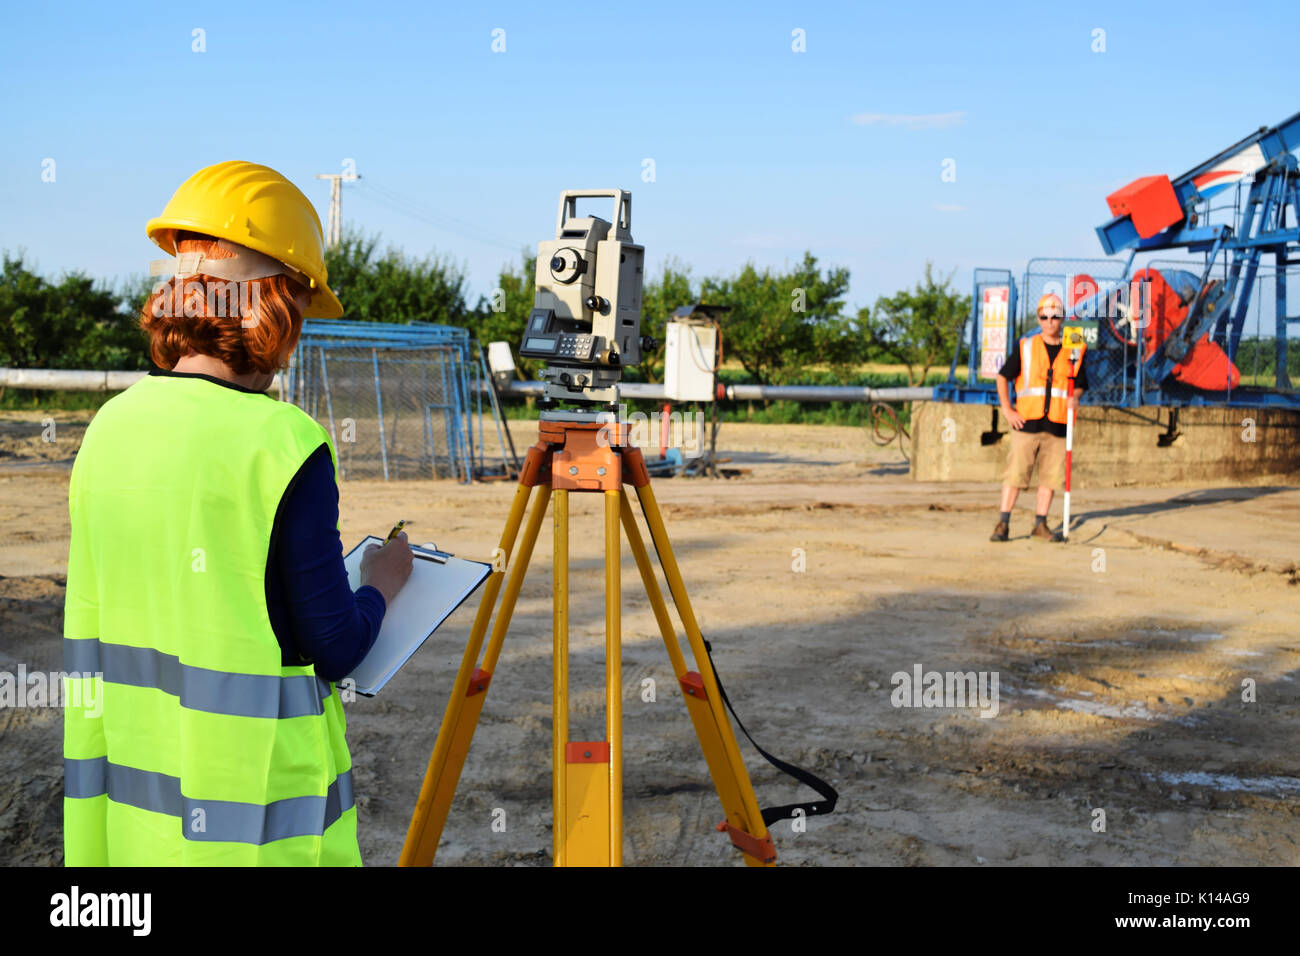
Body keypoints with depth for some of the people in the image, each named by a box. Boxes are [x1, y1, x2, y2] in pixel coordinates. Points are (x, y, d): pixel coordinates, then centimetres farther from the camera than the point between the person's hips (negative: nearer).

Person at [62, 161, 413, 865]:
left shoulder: (109, 426, 2)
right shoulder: (282, 444, -18)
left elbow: (93, 626, 9)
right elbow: (336, 648, -12)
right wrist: (384, 579, 6)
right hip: (255, 799, -6)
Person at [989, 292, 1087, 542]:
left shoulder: (1074, 351, 9)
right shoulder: (1025, 346, 6)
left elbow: (1080, 384, 16)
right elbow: (1003, 377, 9)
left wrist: (1074, 399, -6)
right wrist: (1007, 409, 0)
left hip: (1057, 425, 2)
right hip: (1026, 421, -2)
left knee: (1050, 475, 4)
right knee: (1015, 472, -6)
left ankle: (1040, 524, 14)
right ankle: (1003, 524, -2)